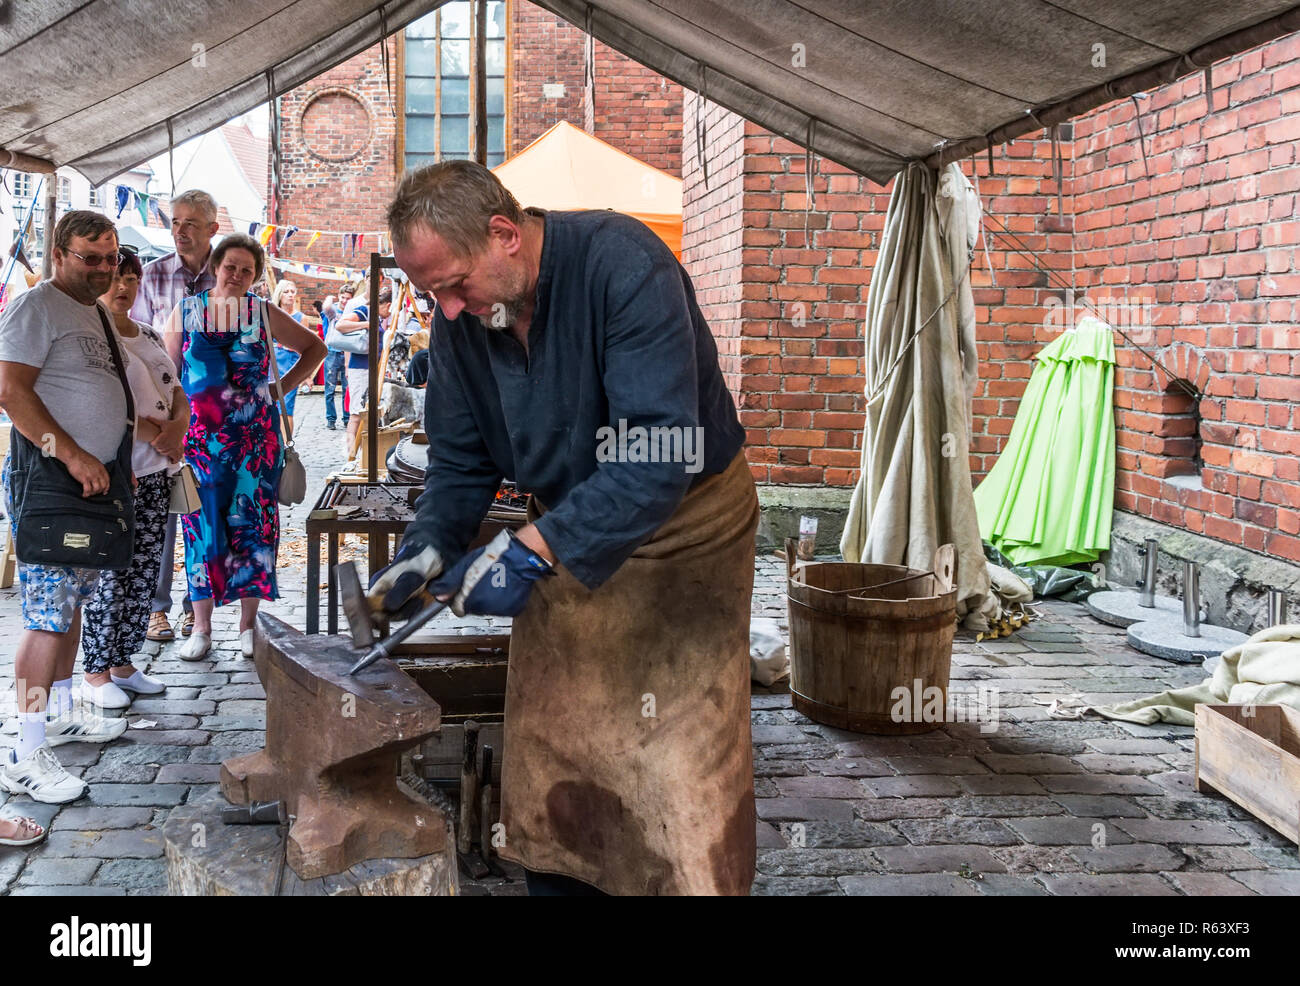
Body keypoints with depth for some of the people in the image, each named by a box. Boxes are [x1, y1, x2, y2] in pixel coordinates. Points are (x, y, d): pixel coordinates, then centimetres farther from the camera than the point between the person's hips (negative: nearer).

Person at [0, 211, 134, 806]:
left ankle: (61, 713, 29)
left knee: (71, 603, 16)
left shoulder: (96, 313, 19)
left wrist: (118, 459, 18)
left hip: (92, 481, 9)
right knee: (48, 613, -11)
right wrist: (74, 455, -23)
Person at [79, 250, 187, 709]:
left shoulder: (150, 336, 18)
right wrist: (151, 431, -18)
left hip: (156, 472, 8)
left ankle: (123, 663, 21)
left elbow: (176, 392, 19)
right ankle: (96, 674, 7)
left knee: (144, 573, 10)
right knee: (109, 575, -4)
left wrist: (178, 425, -3)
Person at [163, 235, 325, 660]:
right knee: (201, 525, 0)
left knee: (252, 524, 0)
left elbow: (315, 348, 16)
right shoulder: (186, 312, 6)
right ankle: (201, 628, 8)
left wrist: (281, 387, 6)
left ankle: (248, 624, 10)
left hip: (255, 437, 0)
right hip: (200, 435, 0)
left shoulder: (264, 315, 5)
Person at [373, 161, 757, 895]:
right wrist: (428, 547, -13)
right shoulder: (459, 319, -5)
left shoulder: (623, 265, -27)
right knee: (544, 739, 8)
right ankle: (556, 878, 26)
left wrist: (531, 551, -37)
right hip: (566, 530, 6)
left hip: (685, 522, -6)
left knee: (685, 759, -6)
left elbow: (658, 457, -33)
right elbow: (460, 459, 6)